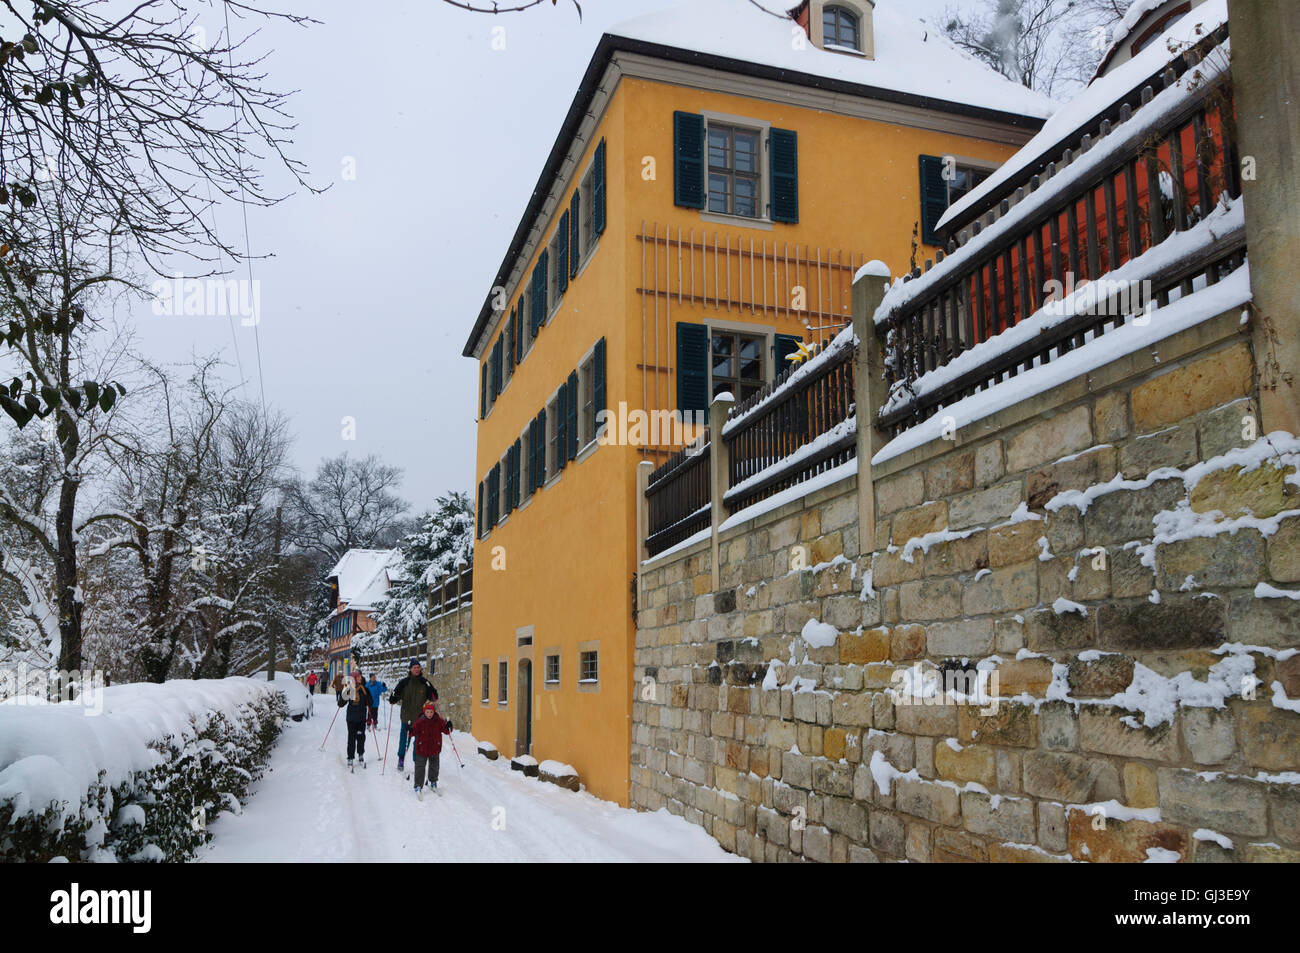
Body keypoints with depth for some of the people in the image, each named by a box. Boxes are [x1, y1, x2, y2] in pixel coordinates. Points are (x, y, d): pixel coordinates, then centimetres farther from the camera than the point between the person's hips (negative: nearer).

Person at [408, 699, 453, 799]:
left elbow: (446, 731, -6)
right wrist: (411, 731, -31)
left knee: (434, 767, 18)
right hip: (422, 749, -2)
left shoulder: (439, 721, -6)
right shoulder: (420, 721, -10)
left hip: (435, 750, 2)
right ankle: (418, 787, 3)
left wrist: (448, 727, -26)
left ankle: (433, 782, 40)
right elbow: (414, 731, -9)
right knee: (420, 768, -4)